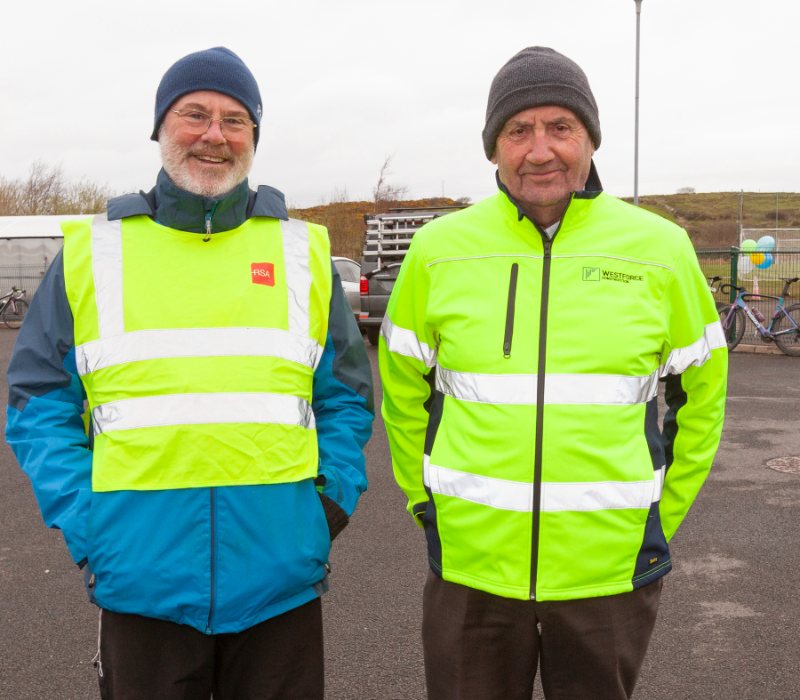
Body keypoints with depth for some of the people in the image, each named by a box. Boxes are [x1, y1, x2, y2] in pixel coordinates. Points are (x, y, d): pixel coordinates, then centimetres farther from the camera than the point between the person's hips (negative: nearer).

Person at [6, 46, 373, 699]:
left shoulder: (304, 252, 7)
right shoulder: (90, 252, 4)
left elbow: (346, 396, 12)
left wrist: (332, 503, 0)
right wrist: (86, 527, -5)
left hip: (281, 581, 1)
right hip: (142, 582, 0)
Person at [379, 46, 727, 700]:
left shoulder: (661, 249, -3)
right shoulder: (438, 248, -3)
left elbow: (701, 394, 8)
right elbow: (402, 387, 10)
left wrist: (661, 516, 8)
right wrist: (423, 500, 8)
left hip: (612, 572, 0)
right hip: (469, 569, 1)